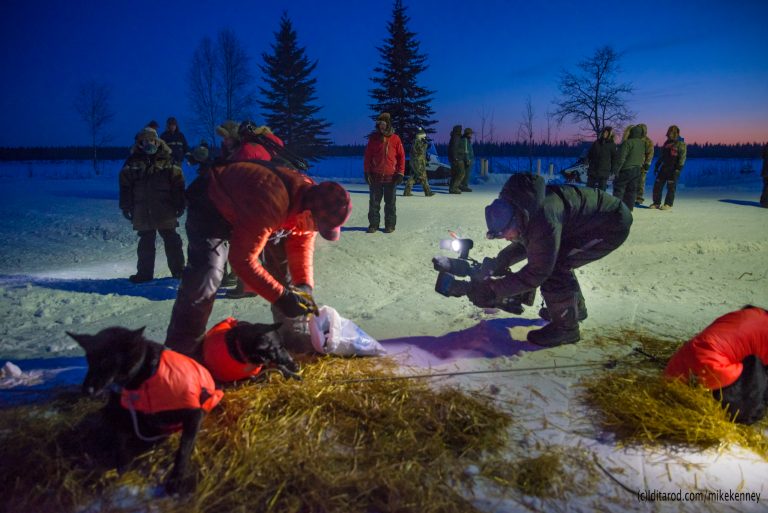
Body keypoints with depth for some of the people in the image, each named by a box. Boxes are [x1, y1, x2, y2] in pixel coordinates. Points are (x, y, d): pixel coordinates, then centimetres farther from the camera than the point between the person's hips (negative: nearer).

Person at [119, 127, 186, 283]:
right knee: (145, 243, 9)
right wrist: (126, 207, 4)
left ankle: (178, 270, 13)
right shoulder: (133, 162, 5)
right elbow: (125, 186, 7)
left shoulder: (167, 161, 1)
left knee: (172, 241, 5)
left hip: (165, 210, -2)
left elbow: (178, 185, 1)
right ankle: (144, 272, 17)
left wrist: (180, 205, -2)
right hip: (142, 211, 2)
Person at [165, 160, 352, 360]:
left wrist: (304, 285, -20)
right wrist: (280, 296, -36)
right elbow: (241, 259, -38)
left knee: (284, 259, 4)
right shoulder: (269, 205, -44)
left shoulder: (311, 199, -19)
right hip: (210, 206, -7)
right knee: (206, 276, -22)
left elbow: (301, 244, -7)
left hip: (248, 202, 7)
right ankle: (182, 351, -7)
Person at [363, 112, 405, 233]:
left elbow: (401, 156, 3)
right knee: (374, 202, 5)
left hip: (390, 177, -1)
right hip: (375, 176, 1)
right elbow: (367, 156, 7)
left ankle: (390, 225, 14)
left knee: (390, 203, 6)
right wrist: (367, 172, 1)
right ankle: (373, 224, 13)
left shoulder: (395, 139, 1)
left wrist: (400, 173, -2)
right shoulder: (373, 138, 5)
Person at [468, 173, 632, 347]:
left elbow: (537, 272, -30)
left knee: (554, 267, -18)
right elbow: (525, 242, 11)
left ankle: (566, 327, -3)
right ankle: (575, 308, 32)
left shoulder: (543, 220, -36)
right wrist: (503, 260, -6)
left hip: (614, 224, -9)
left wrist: (493, 290, -28)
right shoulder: (522, 211, -8)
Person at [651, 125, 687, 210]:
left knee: (671, 187, -3)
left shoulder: (681, 144, -5)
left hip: (673, 169, -7)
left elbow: (682, 158, -11)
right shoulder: (667, 142, 16)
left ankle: (668, 204, 1)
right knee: (657, 185, 2)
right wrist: (657, 166, 18)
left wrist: (678, 169, -19)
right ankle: (656, 203, 9)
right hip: (664, 167, 7)